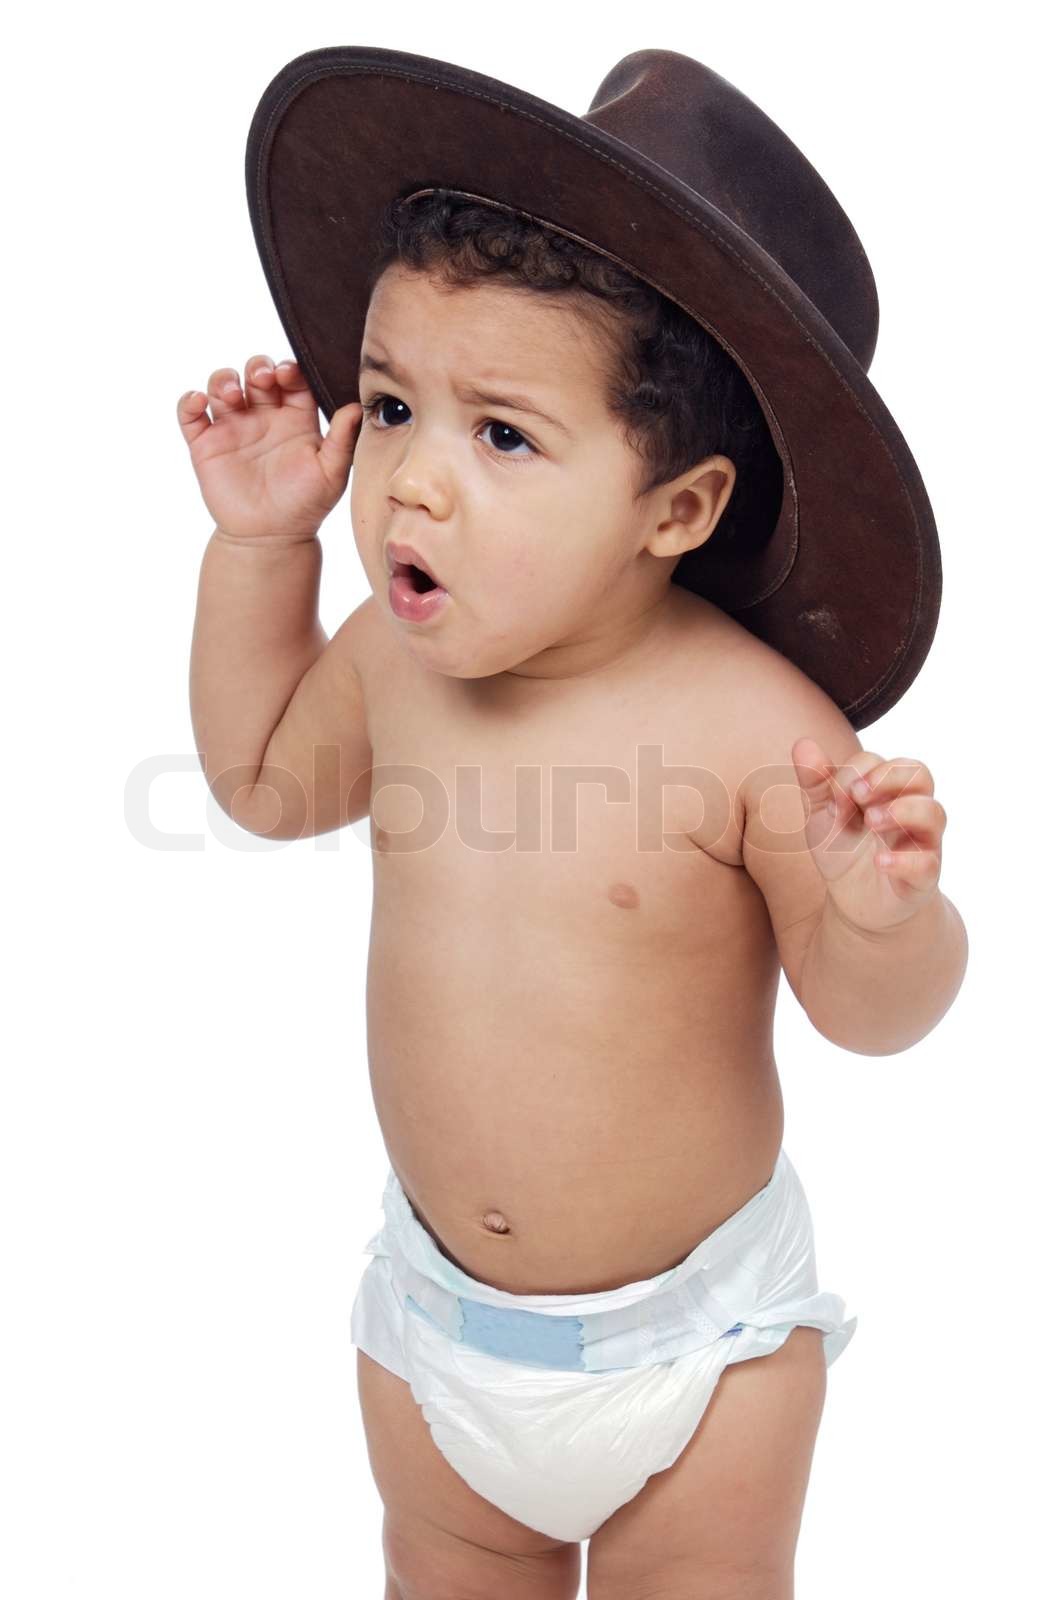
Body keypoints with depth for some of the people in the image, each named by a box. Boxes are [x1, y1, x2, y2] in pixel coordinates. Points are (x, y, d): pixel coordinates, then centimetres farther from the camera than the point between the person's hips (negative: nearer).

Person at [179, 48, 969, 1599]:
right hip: (435, 1310, 4)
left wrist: (885, 914, -39)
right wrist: (262, 541, -2)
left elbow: (869, 1015, -16)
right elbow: (264, 781, 9)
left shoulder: (753, 725, -28)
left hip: (693, 1335, -4)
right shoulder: (391, 653, -13)